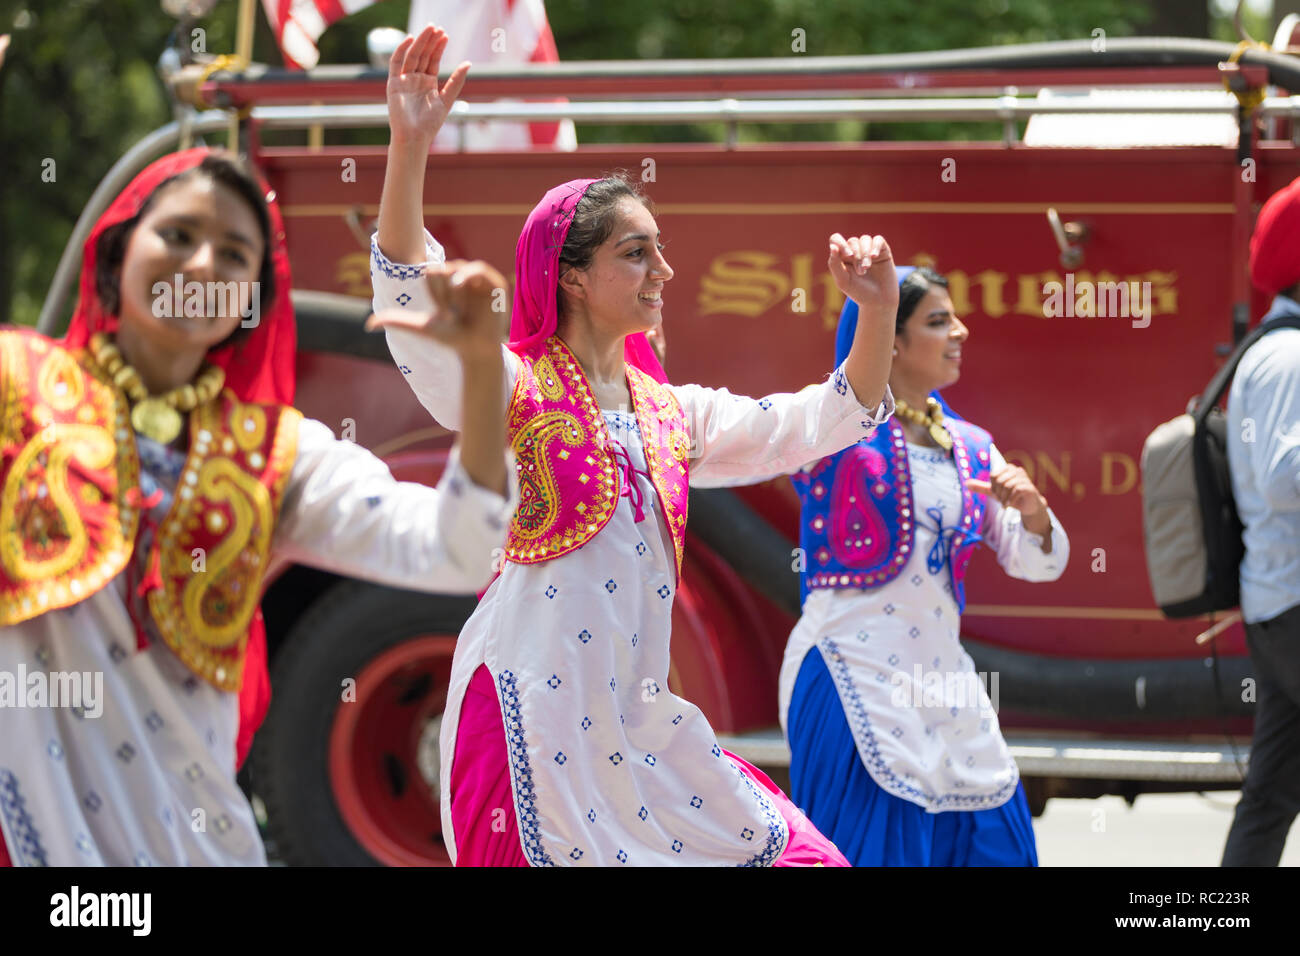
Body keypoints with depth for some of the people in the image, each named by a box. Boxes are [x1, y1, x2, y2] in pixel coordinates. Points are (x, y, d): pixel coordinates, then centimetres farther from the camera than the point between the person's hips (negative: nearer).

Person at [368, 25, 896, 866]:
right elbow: (413, 302, -19)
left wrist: (879, 314, 4)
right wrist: (409, 148, -31)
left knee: (794, 854, 3)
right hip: (534, 723, -6)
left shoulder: (673, 413, 15)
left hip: (637, 726, 6)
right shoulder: (517, 392, -3)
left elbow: (822, 422, 19)